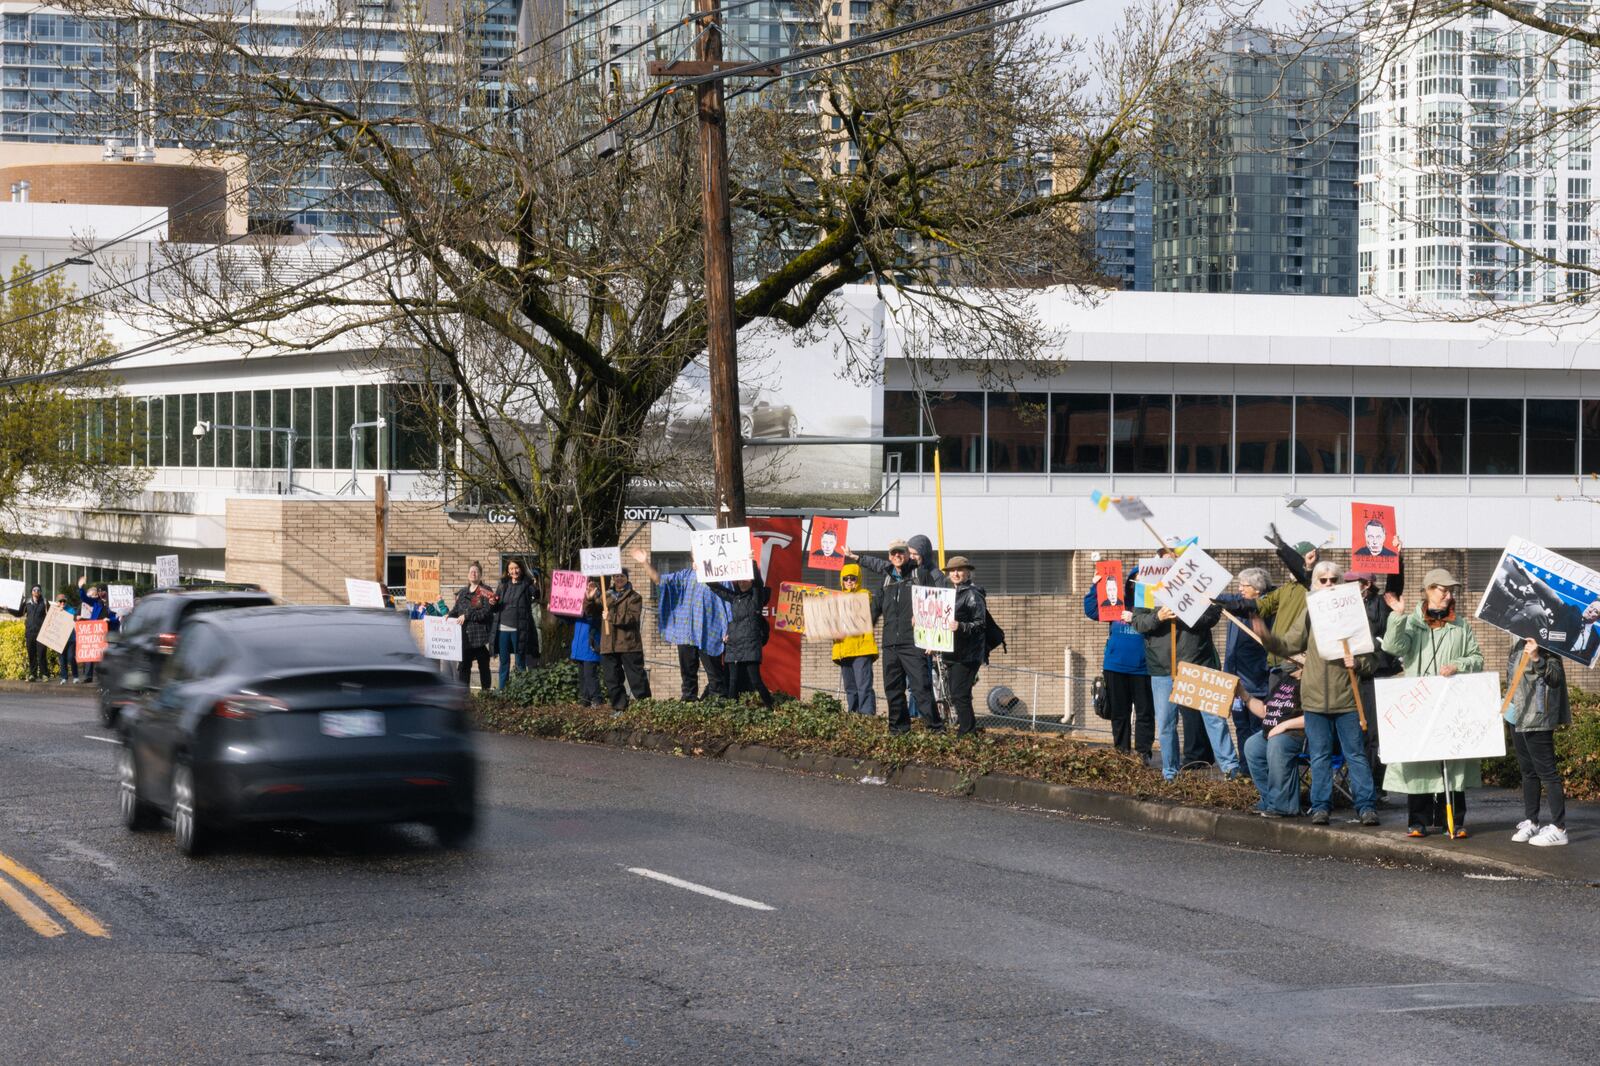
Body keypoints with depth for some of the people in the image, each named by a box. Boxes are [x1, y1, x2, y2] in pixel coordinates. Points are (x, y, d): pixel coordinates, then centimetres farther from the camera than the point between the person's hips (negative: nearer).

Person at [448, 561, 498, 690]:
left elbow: (486, 612, -13)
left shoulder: (485, 592, -2)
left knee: (483, 664, 2)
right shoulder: (463, 592, 16)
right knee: (464, 664, 4)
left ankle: (486, 692, 8)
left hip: (480, 635, -5)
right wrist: (449, 615, -2)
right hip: (464, 635, 5)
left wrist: (467, 615, -18)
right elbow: (456, 609, 20)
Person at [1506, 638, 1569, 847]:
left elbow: (1555, 678, -25)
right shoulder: (1518, 647, 12)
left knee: (1547, 772, -7)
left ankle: (1558, 829, -6)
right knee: (1527, 772, 16)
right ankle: (1530, 822, 26)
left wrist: (1537, 659, -38)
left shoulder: (1546, 648, -12)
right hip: (1517, 718, 9)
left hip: (1538, 719, -9)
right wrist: (1510, 703, 18)